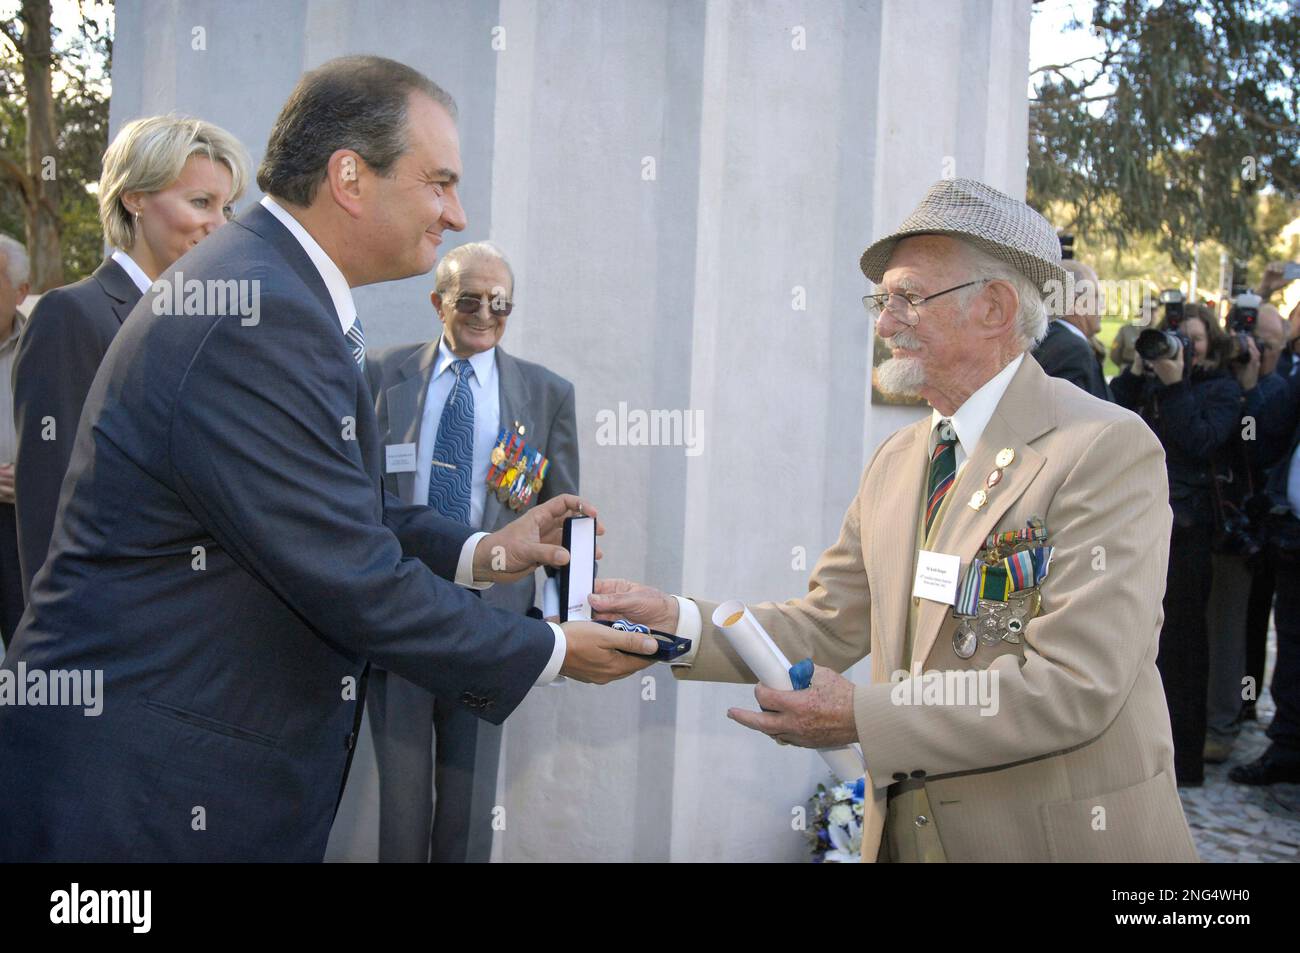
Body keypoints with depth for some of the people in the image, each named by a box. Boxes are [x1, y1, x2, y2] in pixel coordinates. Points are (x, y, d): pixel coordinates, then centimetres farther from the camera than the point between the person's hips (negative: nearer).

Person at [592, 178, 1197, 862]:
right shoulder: (894, 462, 6)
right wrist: (678, 621, -9)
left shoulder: (1108, 450, -16)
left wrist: (862, 716, -25)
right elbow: (825, 628, 5)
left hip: (1063, 837, -6)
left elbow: (1076, 686, -23)